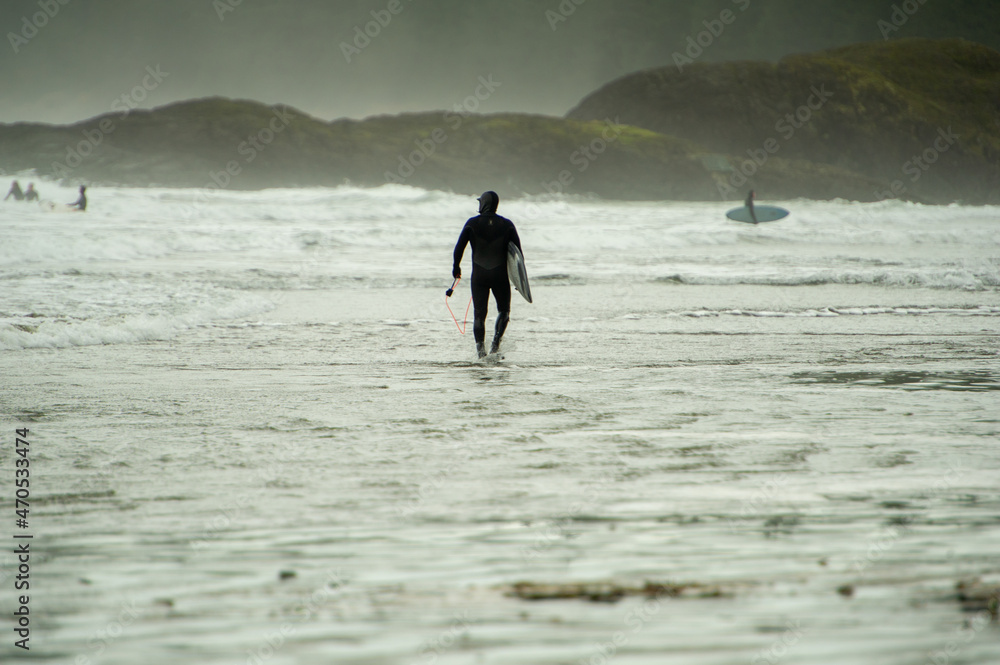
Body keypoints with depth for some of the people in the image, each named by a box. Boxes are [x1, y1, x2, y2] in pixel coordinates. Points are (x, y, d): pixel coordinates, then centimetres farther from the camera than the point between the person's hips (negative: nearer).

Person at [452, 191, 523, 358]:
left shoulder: (472, 223, -3)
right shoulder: (507, 225, 0)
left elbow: (459, 246, -5)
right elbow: (517, 251, 0)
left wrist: (456, 266, 9)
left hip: (479, 276, 0)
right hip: (500, 275, 0)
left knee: (479, 313, 6)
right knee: (504, 310, 14)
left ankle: (480, 347, -4)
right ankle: (496, 340, -9)